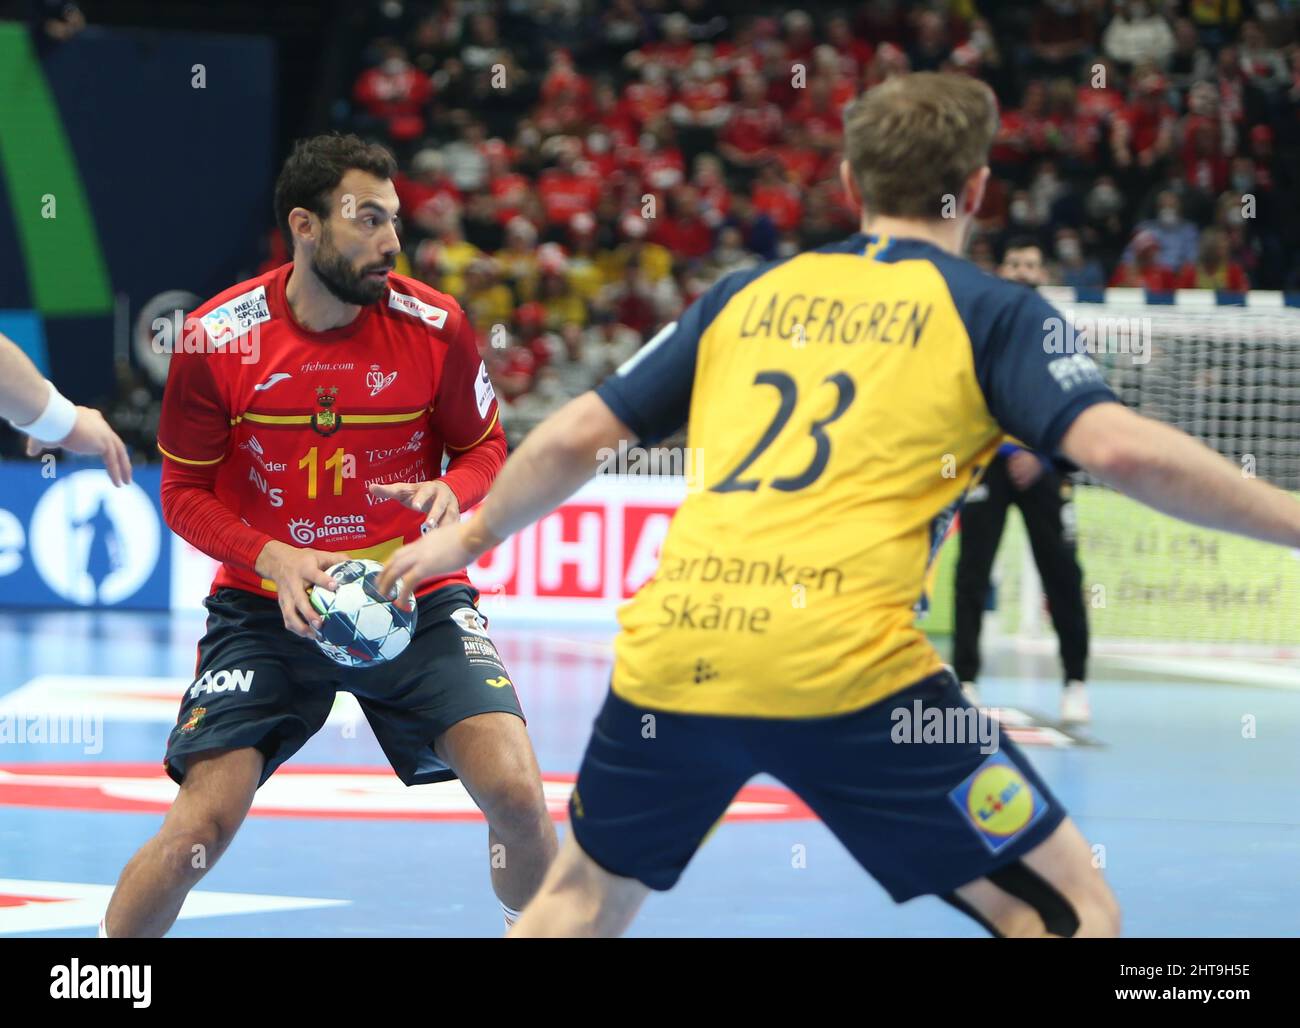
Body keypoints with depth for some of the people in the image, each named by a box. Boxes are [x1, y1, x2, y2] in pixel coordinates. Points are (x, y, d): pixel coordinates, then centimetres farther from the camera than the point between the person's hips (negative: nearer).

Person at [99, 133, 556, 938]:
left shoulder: (435, 326, -9)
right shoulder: (217, 339, -11)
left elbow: (485, 448, 5)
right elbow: (185, 493, -1)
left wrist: (451, 493, -19)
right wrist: (272, 558, -19)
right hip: (268, 604, -1)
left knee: (517, 795, -17)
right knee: (199, 830, -12)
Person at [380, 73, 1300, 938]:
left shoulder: (746, 296, 20)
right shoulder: (990, 311, 8)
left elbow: (577, 438, 24)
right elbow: (1120, 447, -8)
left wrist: (471, 536, 40)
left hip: (669, 652, 5)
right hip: (843, 666, -5)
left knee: (587, 895, 29)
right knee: (1074, 914, 5)